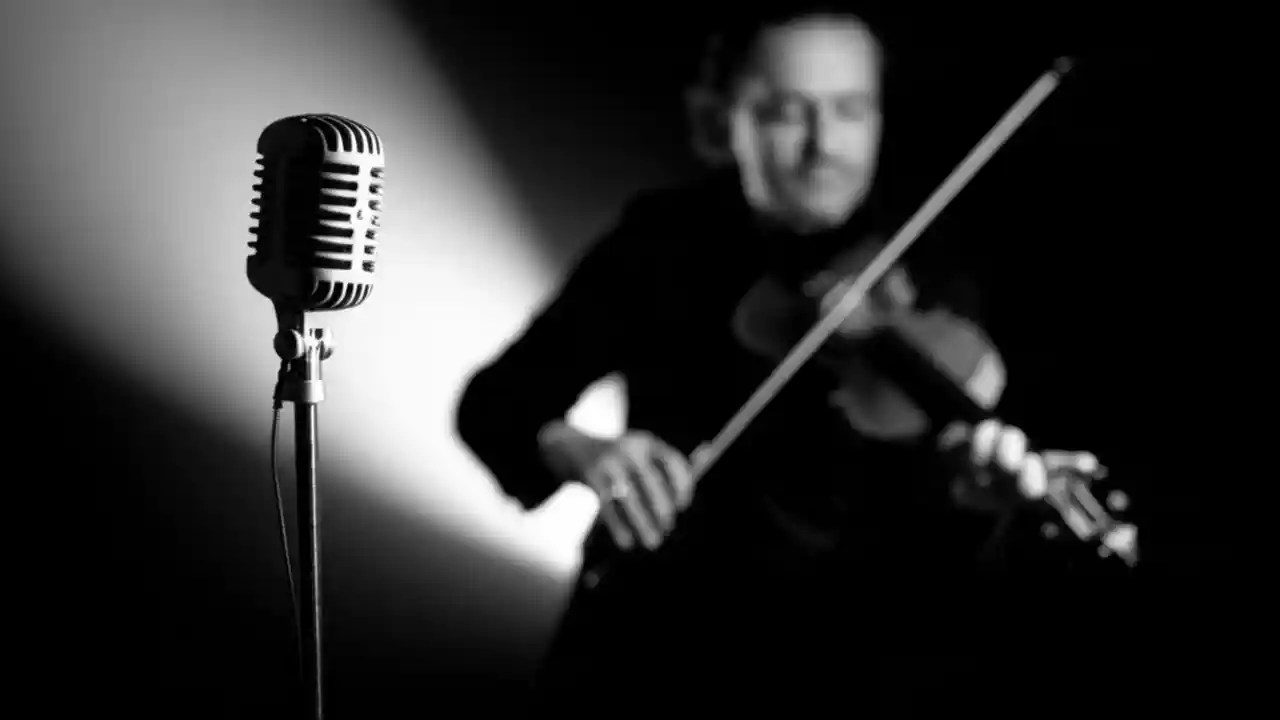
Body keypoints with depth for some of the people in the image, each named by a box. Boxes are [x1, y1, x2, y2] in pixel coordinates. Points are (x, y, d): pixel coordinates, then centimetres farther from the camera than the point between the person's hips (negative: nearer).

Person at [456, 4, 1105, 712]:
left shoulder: (927, 287, -5)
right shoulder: (660, 245, 1)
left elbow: (927, 545, -14)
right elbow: (494, 401, -2)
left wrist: (979, 497, -37)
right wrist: (573, 449, -23)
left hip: (838, 644, -1)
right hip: (654, 630, 1)